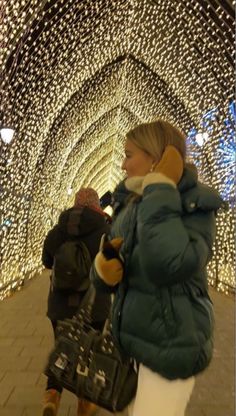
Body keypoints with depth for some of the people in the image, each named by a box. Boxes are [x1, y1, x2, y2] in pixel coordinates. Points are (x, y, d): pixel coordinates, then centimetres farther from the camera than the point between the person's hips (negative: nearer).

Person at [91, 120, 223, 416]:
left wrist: (160, 191, -26)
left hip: (170, 345, -7)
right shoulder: (128, 205, 3)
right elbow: (104, 277, 7)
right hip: (133, 339, 7)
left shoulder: (195, 204, -16)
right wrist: (103, 266, -16)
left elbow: (168, 266, -36)